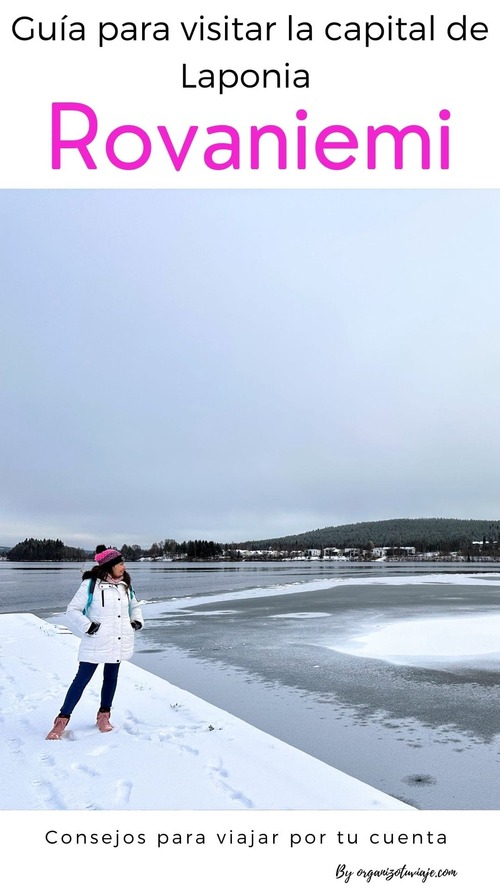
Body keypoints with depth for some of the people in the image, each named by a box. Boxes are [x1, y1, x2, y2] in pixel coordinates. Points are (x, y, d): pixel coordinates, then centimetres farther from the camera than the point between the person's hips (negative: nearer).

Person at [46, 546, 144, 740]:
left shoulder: (125, 585, 5)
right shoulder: (90, 585, -13)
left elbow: (134, 606, 22)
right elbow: (72, 610, -9)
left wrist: (137, 621, 7)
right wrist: (88, 627, -18)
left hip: (119, 643, 5)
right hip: (96, 643, -5)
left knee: (111, 677, 14)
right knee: (82, 679, 1)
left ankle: (103, 716, 30)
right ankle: (62, 719, 13)